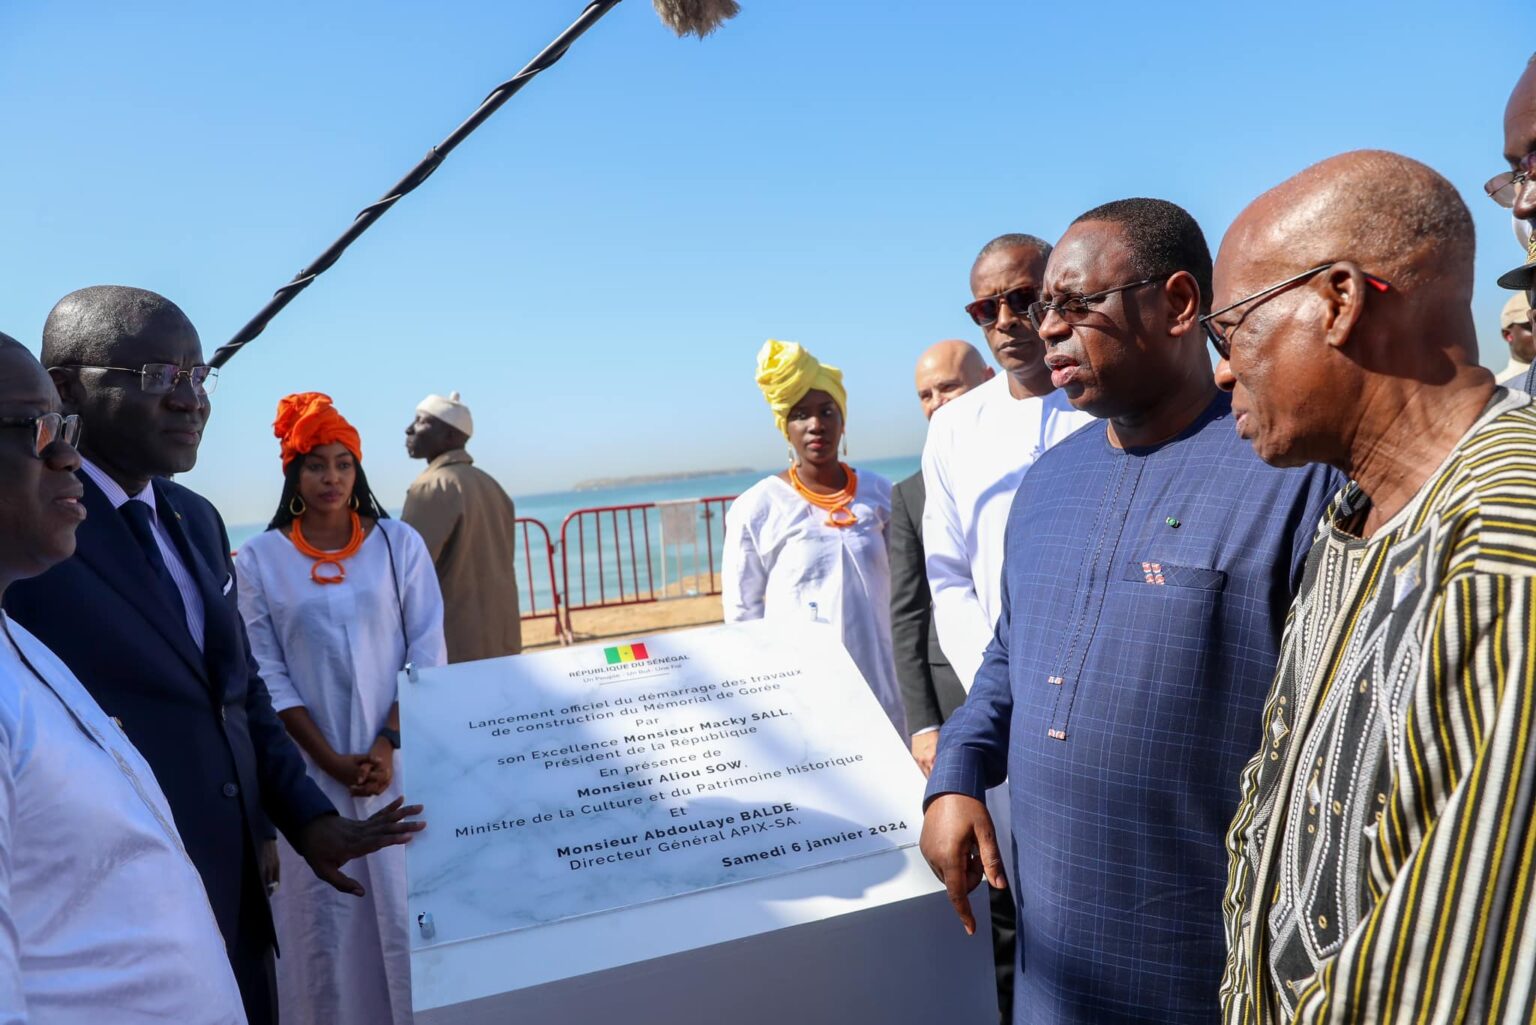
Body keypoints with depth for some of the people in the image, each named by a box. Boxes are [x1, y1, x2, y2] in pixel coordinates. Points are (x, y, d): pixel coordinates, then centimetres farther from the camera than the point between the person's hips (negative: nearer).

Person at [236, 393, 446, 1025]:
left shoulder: (399, 544, 0)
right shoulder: (259, 559, -1)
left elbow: (427, 654, -1)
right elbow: (267, 675, -2)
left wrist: (388, 746, -11)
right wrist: (333, 760, -9)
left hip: (400, 759, 0)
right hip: (310, 769, 0)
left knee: (410, 904, 6)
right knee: (325, 917, 7)